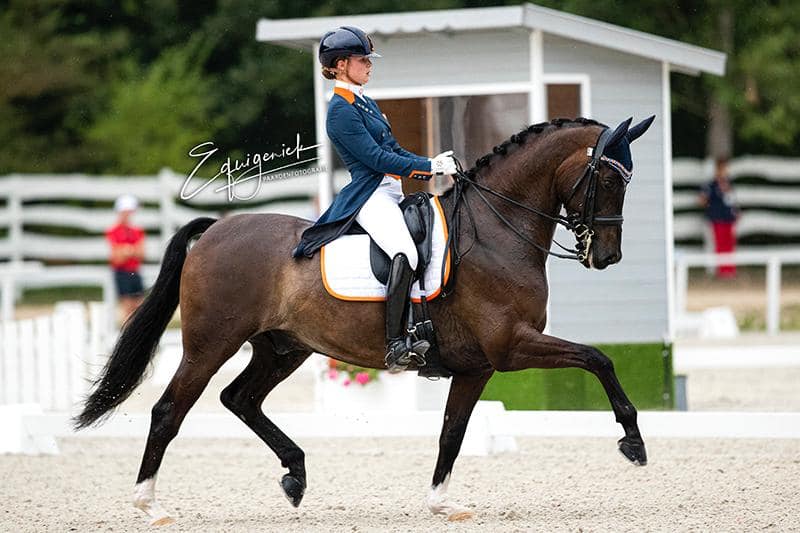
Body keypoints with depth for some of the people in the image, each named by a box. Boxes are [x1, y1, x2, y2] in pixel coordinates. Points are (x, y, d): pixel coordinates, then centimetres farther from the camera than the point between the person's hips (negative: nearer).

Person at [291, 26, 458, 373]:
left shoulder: (366, 103, 20)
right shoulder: (340, 110, -10)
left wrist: (434, 164, 6)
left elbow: (394, 150, 22)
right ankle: (396, 346, -34)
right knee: (405, 253, -31)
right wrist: (430, 166, -14)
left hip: (392, 192, 11)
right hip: (370, 196, -11)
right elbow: (376, 158, -15)